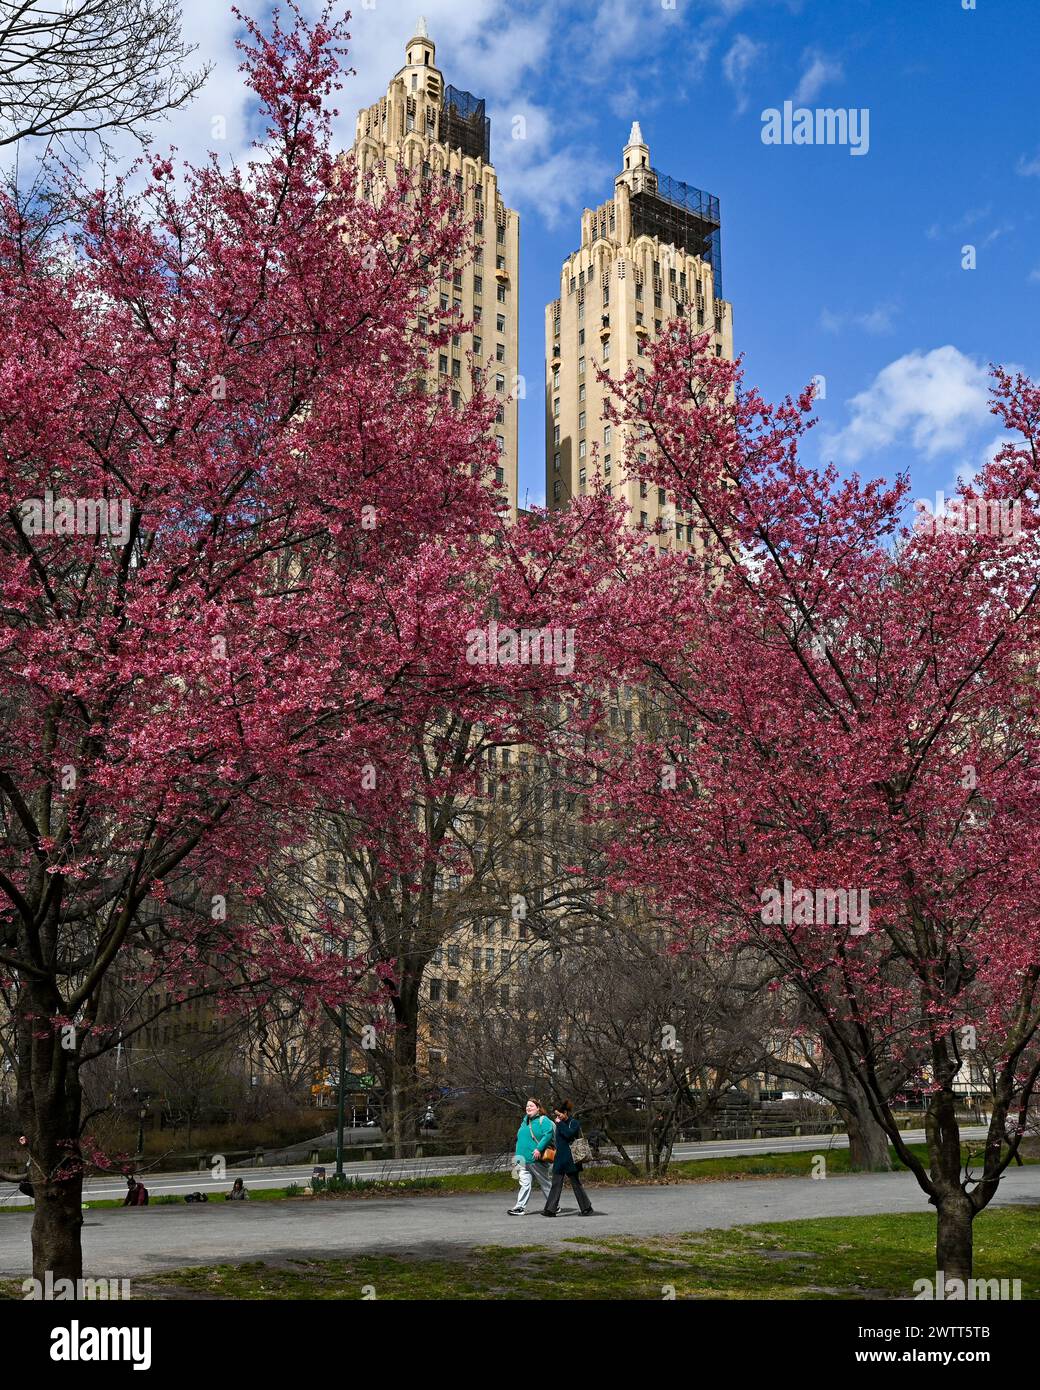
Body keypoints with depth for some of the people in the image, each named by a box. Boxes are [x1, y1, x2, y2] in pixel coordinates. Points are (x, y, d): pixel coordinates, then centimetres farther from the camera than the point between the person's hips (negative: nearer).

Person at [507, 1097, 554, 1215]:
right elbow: (519, 1139, 25)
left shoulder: (543, 1120, -5)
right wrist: (518, 1155, 18)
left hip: (537, 1160, -6)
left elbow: (548, 1134, -20)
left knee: (545, 1183, 6)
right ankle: (520, 1207, -5)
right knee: (525, 1184, -1)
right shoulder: (525, 1121, 18)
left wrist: (539, 1149, -25)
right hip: (524, 1159, 6)